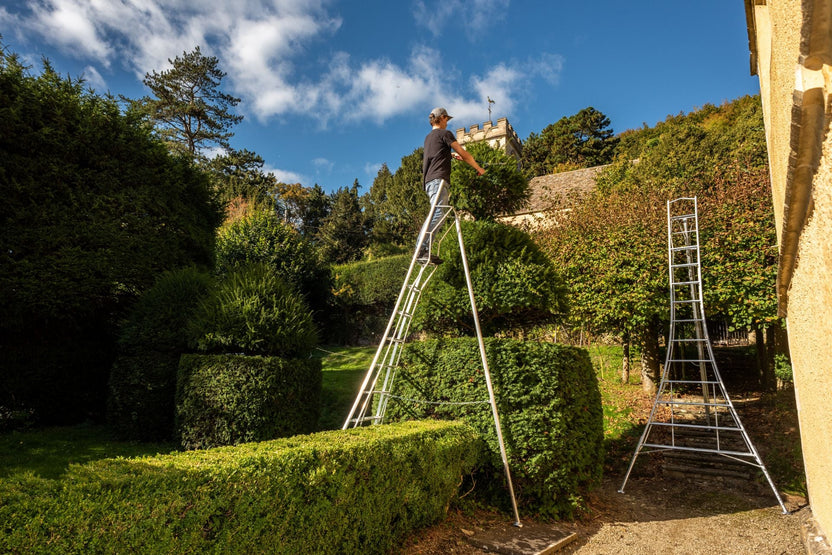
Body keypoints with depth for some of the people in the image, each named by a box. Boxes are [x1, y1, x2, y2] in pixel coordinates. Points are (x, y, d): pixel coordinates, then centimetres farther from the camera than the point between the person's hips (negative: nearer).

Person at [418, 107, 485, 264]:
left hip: (429, 180, 9)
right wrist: (478, 168, 14)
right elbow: (463, 154, 4)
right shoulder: (445, 133, 4)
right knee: (437, 213, -20)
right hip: (439, 179, -9)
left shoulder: (428, 137, 28)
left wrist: (451, 154, 56)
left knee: (435, 214, 6)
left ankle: (423, 251, -4)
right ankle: (422, 250, -32)